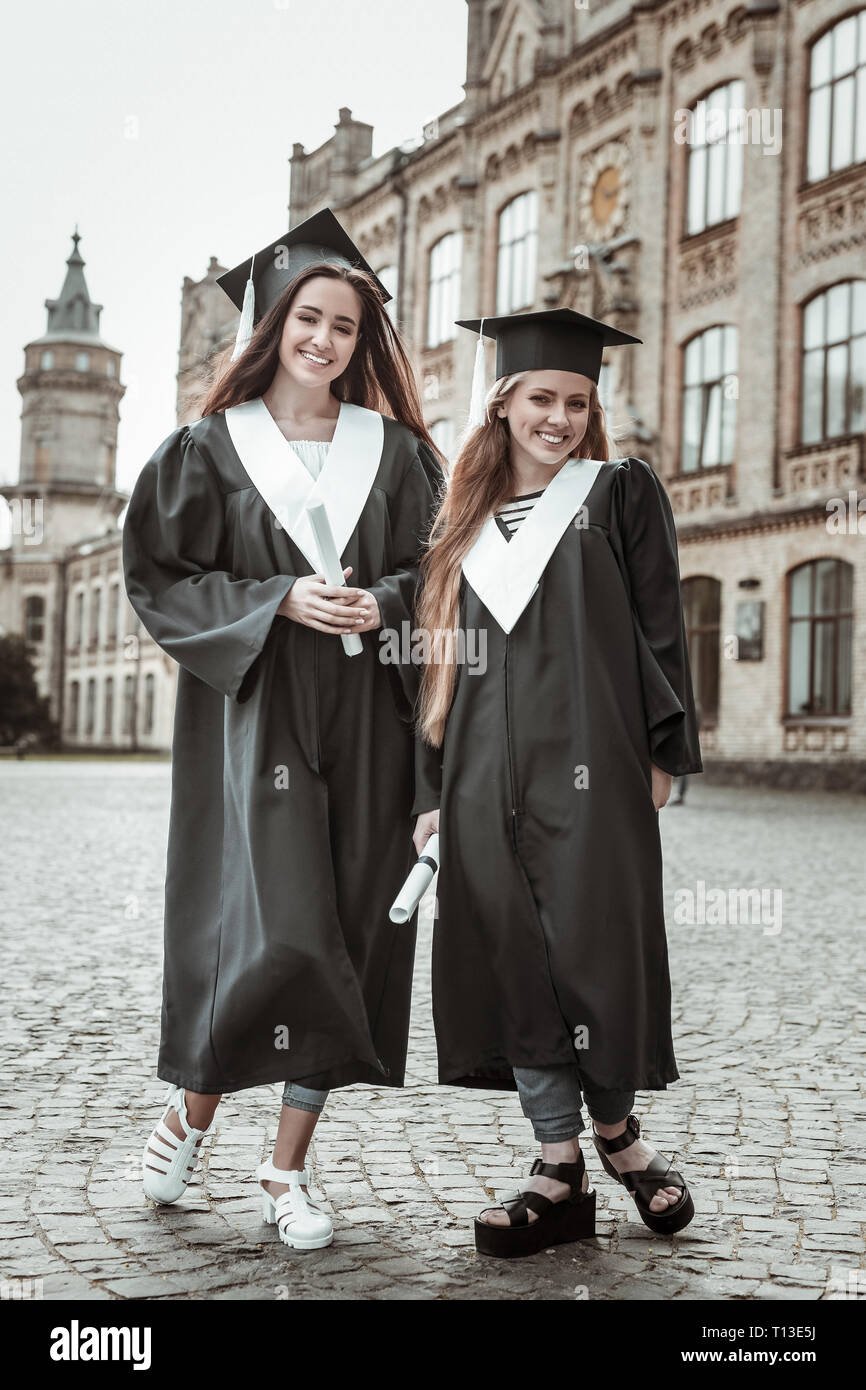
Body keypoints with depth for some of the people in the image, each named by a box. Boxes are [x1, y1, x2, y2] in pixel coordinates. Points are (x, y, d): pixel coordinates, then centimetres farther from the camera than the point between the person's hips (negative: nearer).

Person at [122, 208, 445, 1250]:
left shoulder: (395, 452, 10)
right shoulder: (209, 449, 3)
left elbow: (434, 571, 12)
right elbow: (158, 579, 0)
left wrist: (379, 603, -9)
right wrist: (280, 602, -13)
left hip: (364, 725, 3)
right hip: (251, 716, -3)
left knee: (347, 939, 1)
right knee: (270, 935, -13)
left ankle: (287, 1170, 15)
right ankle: (190, 1108, 17)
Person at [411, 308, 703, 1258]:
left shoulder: (621, 493, 7)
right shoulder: (464, 521, 17)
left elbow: (660, 627, 2)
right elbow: (443, 659, 15)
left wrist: (663, 750, -7)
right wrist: (433, 791, 10)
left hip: (591, 764, -3)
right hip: (487, 778, 4)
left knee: (596, 949, -2)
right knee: (514, 963, 2)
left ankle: (613, 1125, 23)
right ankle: (559, 1172, 11)